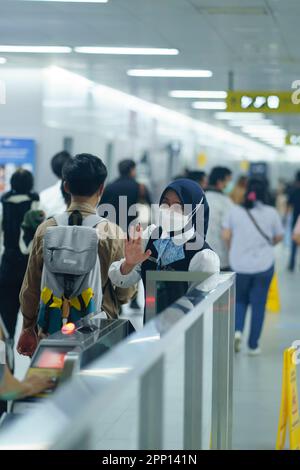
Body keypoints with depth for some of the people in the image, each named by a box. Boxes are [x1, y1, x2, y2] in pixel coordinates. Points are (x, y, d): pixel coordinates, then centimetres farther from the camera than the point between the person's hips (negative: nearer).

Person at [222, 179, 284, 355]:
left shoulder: (234, 211, -2)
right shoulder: (272, 213, -3)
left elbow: (226, 236, -3)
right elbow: (279, 237, 6)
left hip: (239, 264, 1)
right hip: (264, 264, -1)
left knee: (240, 300, 18)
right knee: (258, 303, 8)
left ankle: (238, 330, -6)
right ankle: (253, 345, 10)